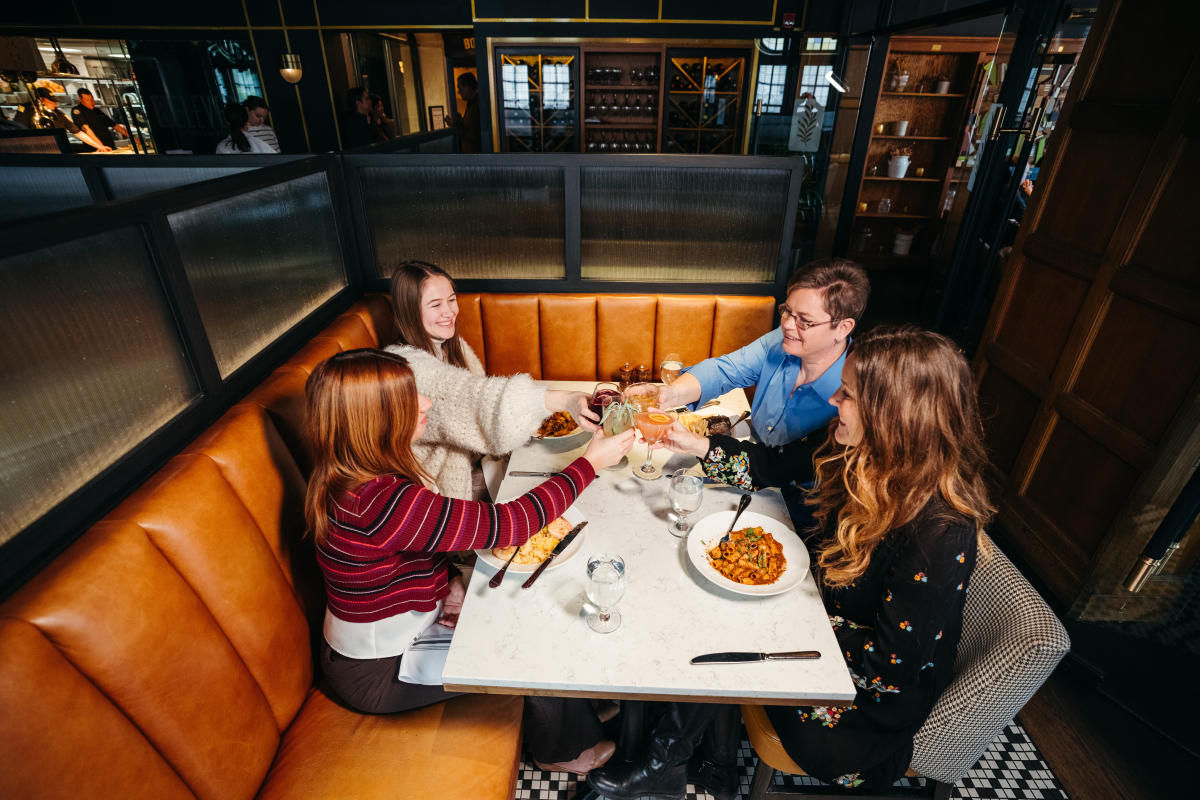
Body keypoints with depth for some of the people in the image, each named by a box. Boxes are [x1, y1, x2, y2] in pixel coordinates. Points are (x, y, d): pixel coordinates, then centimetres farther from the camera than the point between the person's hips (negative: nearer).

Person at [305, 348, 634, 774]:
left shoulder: (356, 474, -7)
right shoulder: (380, 501, -38)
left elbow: (428, 537, 6)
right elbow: (505, 524, -36)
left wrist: (451, 583, -11)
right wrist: (589, 463, -27)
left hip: (393, 631, 8)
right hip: (379, 671, -8)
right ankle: (564, 749, 30)